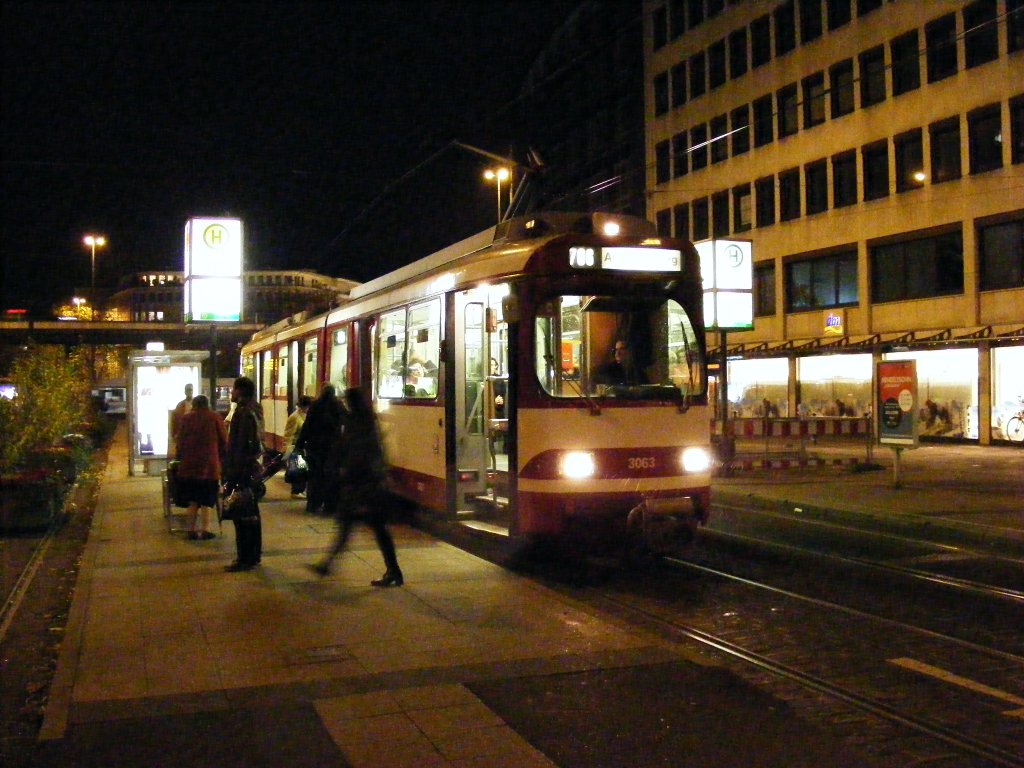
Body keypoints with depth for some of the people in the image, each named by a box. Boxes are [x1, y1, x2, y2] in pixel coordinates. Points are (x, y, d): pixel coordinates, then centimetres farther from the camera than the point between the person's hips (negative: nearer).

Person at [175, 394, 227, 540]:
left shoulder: (185, 418, 4)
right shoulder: (215, 418, -2)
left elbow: (180, 442, 7)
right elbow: (224, 442, 0)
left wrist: (181, 458, 19)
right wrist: (219, 457, 15)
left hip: (189, 464, 2)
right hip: (209, 465, -2)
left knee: (192, 500, 11)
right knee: (206, 500, 6)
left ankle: (192, 530, 11)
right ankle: (206, 530, 2)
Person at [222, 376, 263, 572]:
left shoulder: (244, 413, -16)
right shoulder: (253, 410, 13)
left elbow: (240, 446, -20)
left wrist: (232, 475, -19)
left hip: (241, 472, -10)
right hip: (251, 470, 10)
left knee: (242, 517, -5)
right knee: (251, 514, 15)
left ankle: (245, 558, -1)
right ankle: (253, 555, 23)